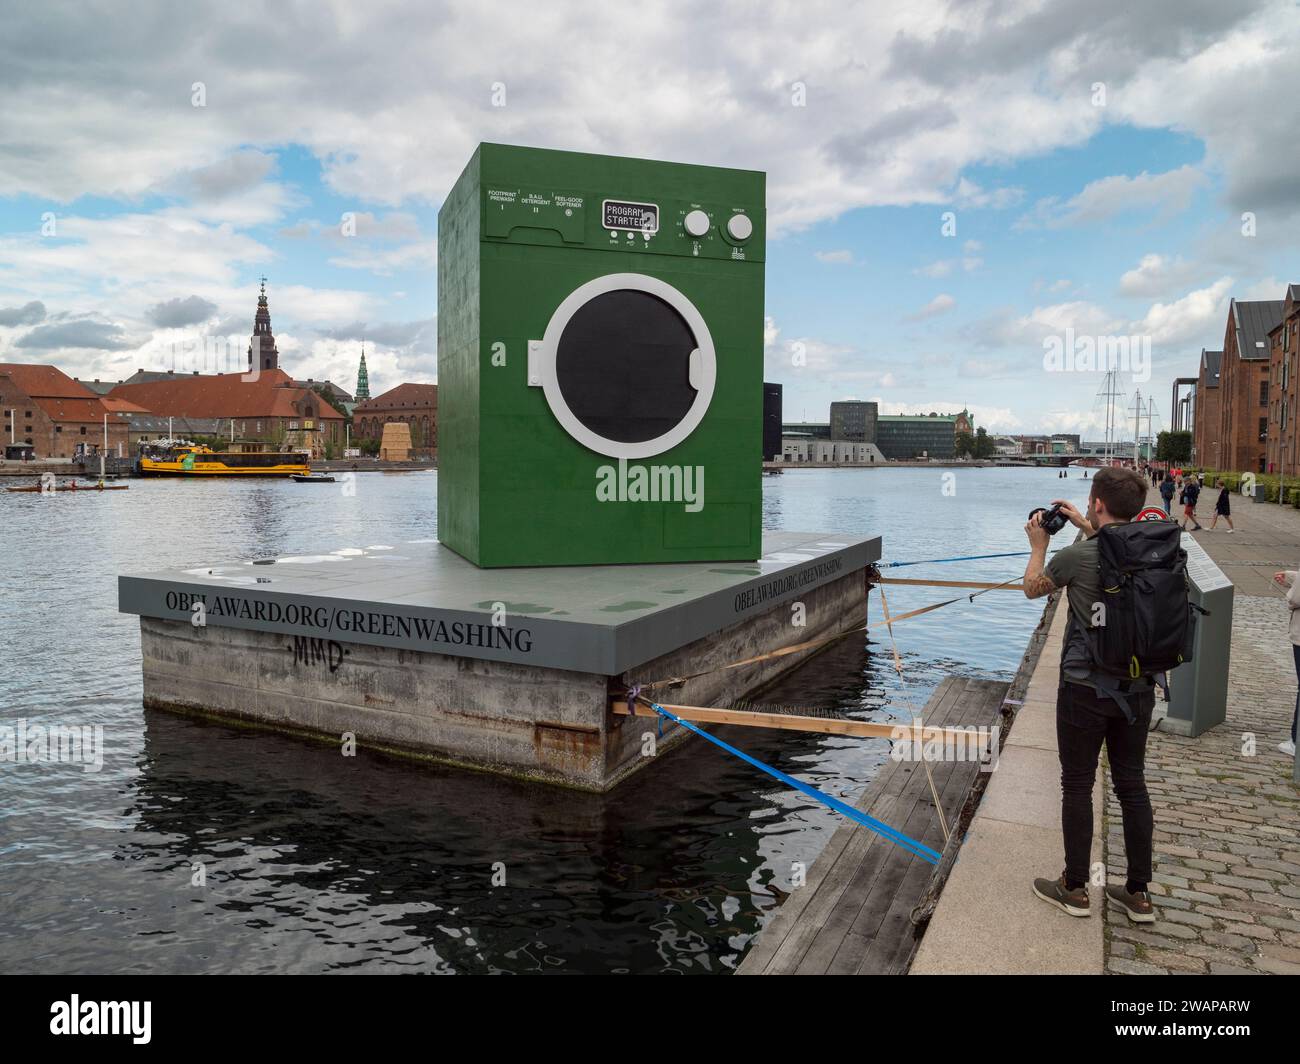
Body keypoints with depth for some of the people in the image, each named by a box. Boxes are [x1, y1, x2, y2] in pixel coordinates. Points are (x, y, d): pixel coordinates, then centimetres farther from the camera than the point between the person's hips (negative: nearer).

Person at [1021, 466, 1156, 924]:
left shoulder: (1078, 556, -19)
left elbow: (1032, 588, 1)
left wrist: (1039, 545, 15)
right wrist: (1086, 528, 29)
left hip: (1085, 689, -5)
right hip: (1139, 688, 5)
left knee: (1078, 786, 8)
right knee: (1132, 784, 16)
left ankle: (1075, 889, 20)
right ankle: (1139, 893, 26)